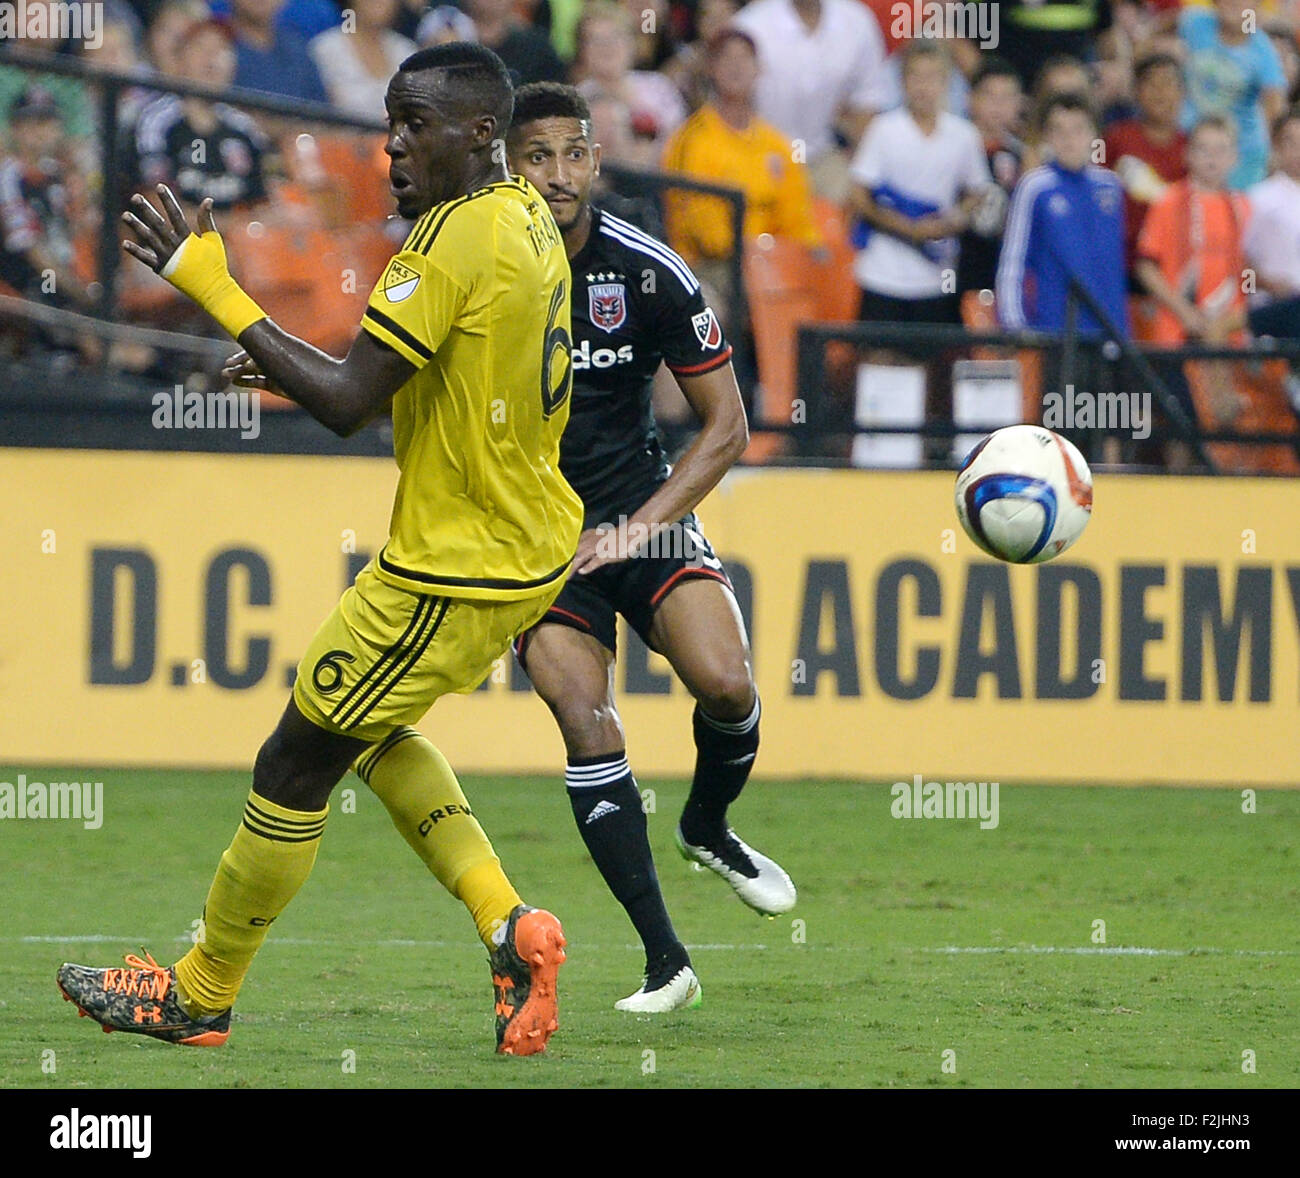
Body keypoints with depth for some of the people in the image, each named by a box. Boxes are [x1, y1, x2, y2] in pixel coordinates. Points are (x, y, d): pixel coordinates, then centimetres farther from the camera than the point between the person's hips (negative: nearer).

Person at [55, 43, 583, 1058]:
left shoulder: (459, 237, -22)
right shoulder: (529, 216, 8)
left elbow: (348, 404, -24)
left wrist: (213, 289, -19)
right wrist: (293, 371, 9)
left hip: (452, 570, -10)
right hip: (531, 547, 10)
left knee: (295, 767, 3)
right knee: (367, 727, 24)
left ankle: (200, 996, 16)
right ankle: (506, 925, 12)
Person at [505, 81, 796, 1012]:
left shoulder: (648, 272, -8)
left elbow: (726, 426, -3)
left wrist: (640, 525, -13)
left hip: (640, 508, 1)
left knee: (725, 682, -22)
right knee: (585, 718, -20)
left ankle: (709, 826, 14)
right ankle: (665, 961, -16)